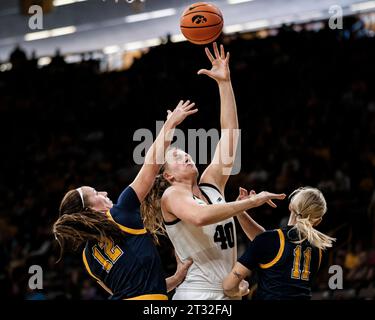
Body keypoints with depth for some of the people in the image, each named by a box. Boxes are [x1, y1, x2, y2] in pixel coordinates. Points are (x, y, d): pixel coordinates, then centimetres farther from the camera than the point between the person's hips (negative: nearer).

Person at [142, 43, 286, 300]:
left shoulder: (211, 185, 15)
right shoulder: (171, 195, -2)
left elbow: (230, 133, 12)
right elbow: (200, 216, -25)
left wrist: (225, 82, 7)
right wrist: (252, 201, -21)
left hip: (229, 292, 7)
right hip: (197, 293, -7)